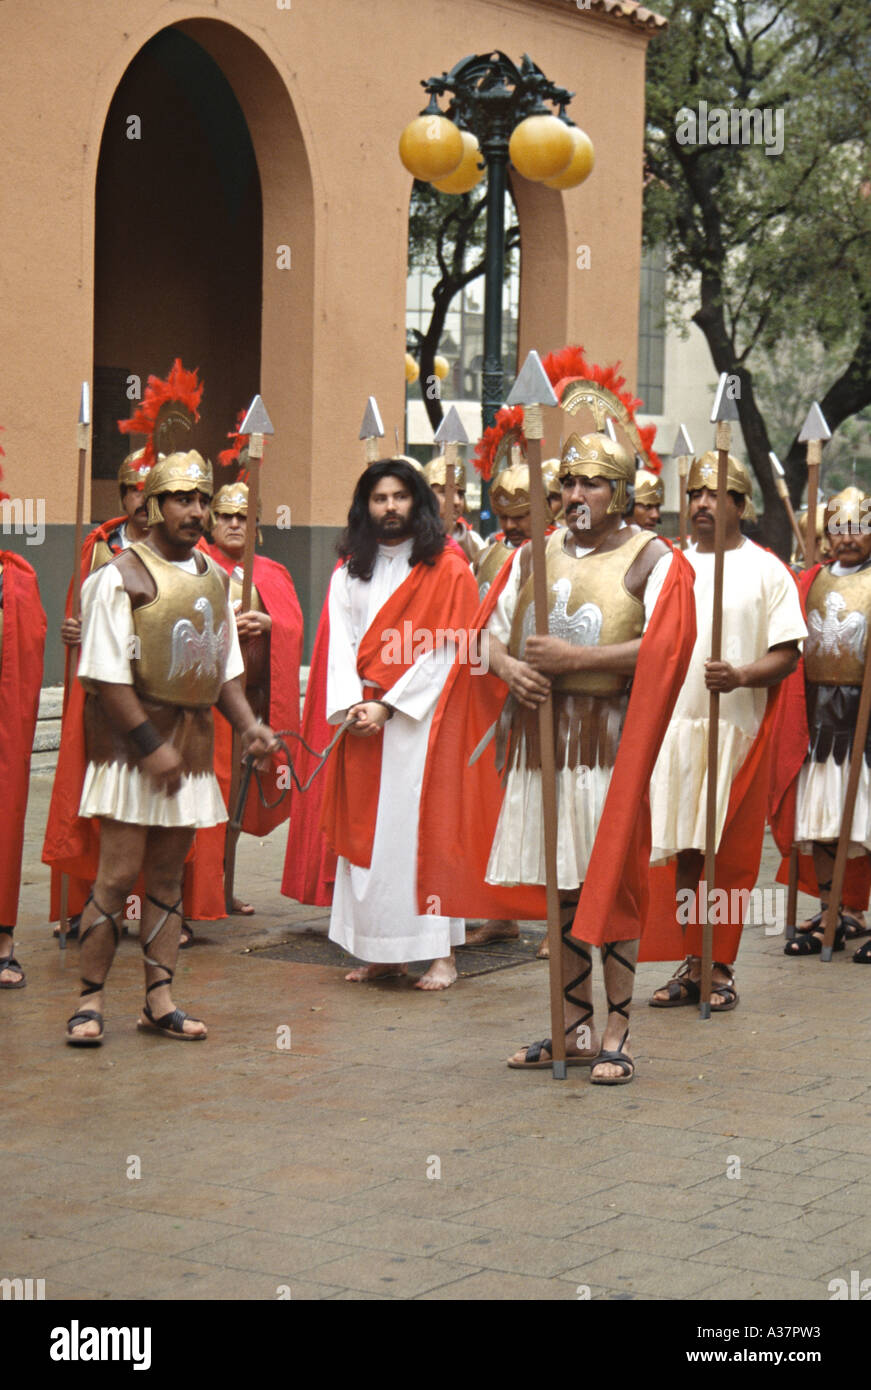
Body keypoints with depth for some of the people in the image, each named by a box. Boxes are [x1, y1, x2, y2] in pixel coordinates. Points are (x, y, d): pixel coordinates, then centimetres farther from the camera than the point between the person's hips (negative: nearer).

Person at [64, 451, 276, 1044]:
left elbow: (224, 667, 18)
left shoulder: (214, 578, 12)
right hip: (131, 740, -6)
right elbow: (107, 677, -14)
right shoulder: (120, 578, -9)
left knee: (168, 875, 9)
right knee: (120, 874, -8)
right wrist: (150, 746, -17)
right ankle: (90, 1000, 1)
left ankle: (160, 1000, 13)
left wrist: (250, 725, 3)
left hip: (193, 740, 6)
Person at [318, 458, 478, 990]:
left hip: (419, 717, -5)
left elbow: (445, 650, -7)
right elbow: (341, 641, 7)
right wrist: (350, 704, -10)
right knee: (366, 826, 2)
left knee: (423, 823, -8)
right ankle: (381, 952, 7)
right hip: (361, 720, 5)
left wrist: (387, 706, -12)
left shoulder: (446, 568, 0)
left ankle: (441, 952, -6)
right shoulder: (349, 571, 14)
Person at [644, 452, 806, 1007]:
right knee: (682, 852, 3)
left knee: (729, 856, 0)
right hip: (674, 727, 4)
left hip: (737, 728, -3)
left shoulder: (767, 570, 2)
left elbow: (786, 655, -5)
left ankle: (722, 968, 8)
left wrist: (739, 676, -23)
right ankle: (691, 965, 11)